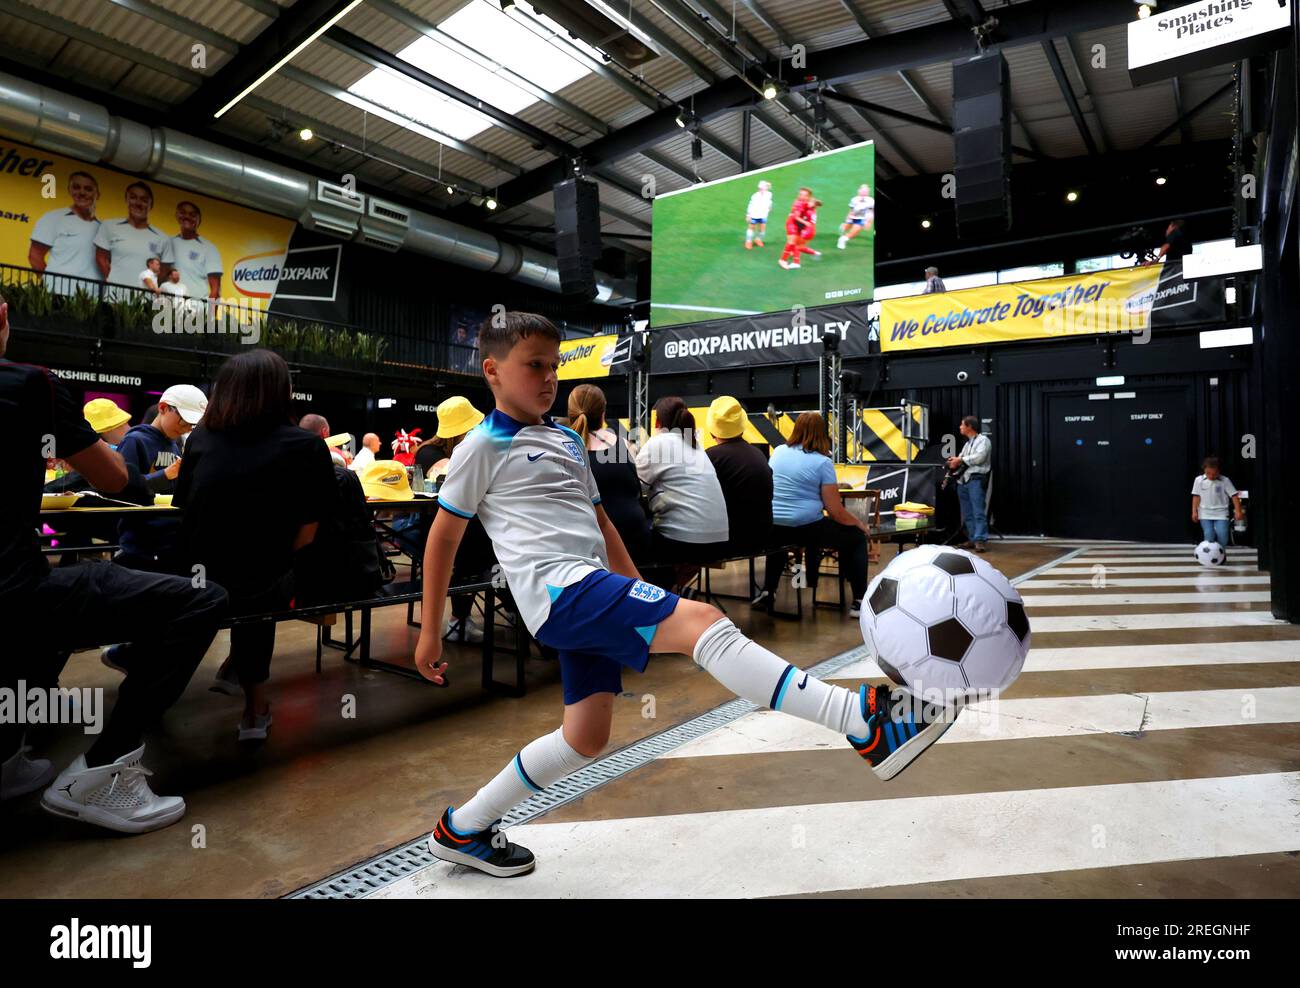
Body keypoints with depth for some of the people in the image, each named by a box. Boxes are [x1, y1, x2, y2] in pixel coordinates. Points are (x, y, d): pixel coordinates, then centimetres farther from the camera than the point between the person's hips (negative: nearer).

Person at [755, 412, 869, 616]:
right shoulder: (822, 462, -7)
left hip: (771, 530, 5)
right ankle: (859, 602, 11)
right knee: (857, 538, 15)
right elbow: (836, 511, -8)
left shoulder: (778, 452, 7)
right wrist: (859, 523, 11)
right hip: (805, 529, -5)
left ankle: (767, 592, 36)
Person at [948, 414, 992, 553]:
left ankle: (981, 540, -15)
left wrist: (960, 460, -8)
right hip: (963, 480, 8)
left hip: (976, 479, -8)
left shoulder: (983, 440, 0)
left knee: (978, 511, -13)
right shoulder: (967, 444, 25)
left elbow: (979, 457, -15)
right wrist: (954, 462, -1)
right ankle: (972, 539, 10)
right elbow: (962, 459, 22)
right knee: (967, 513, 6)